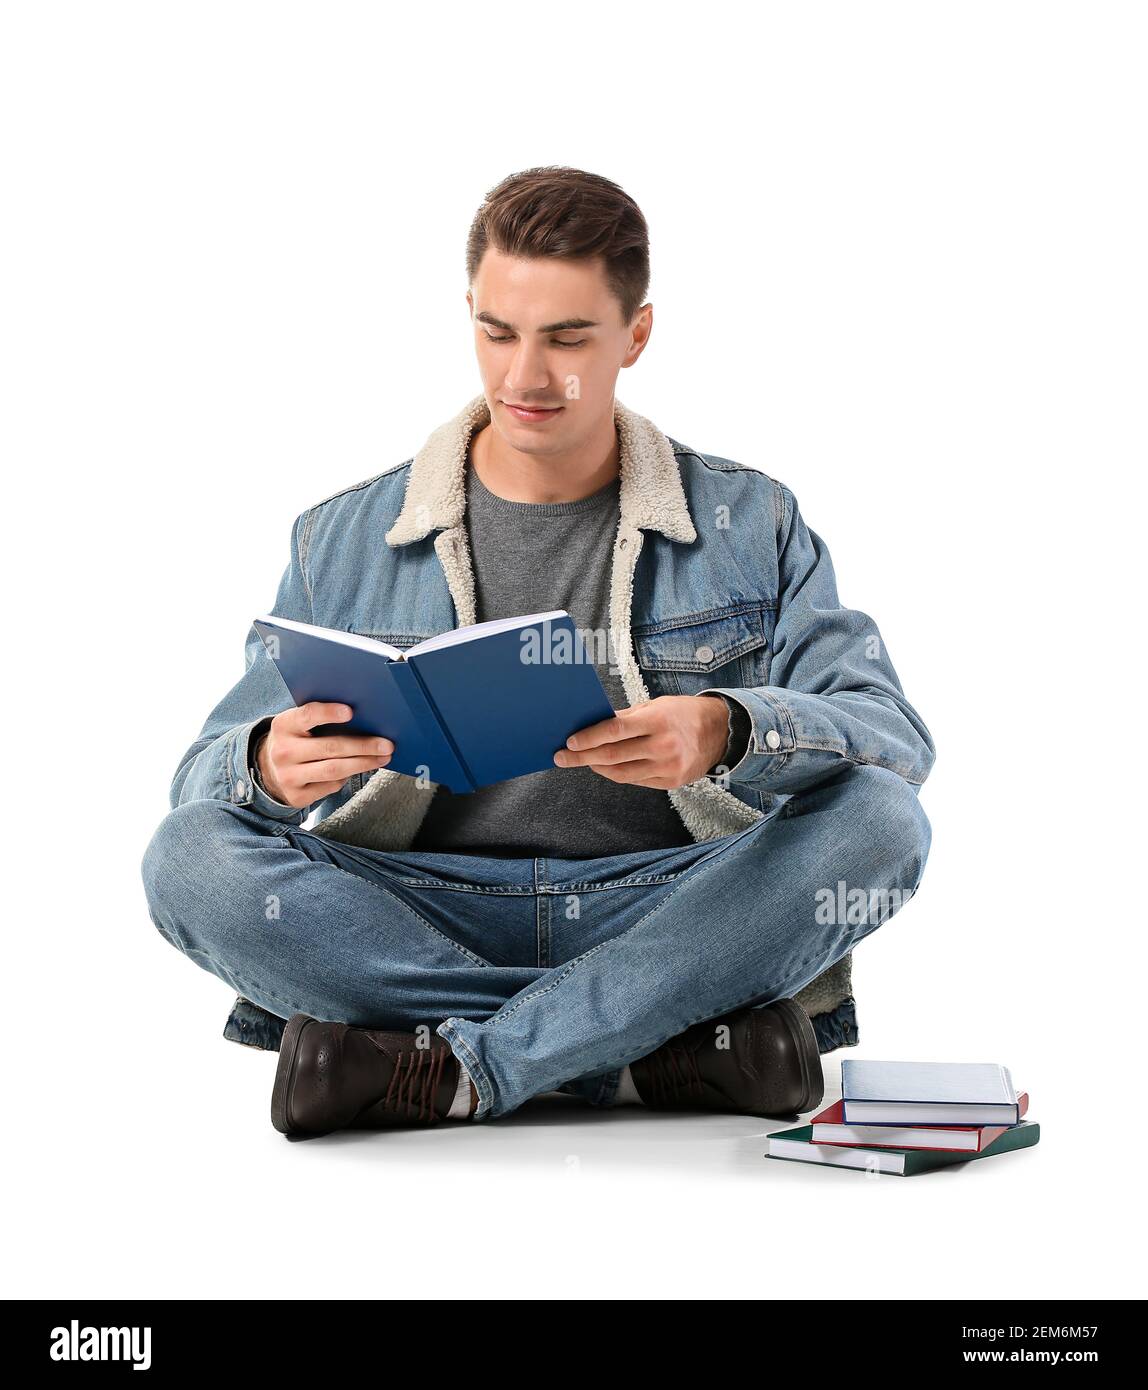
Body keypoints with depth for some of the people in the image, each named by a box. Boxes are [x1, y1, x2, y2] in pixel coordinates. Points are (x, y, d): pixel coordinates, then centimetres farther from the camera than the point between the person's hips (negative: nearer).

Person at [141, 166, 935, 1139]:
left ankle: (452, 1070, -25)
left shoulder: (750, 525, 7)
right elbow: (205, 775, 5)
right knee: (192, 853, -25)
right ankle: (663, 1051, -24)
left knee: (878, 821, -27)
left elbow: (895, 738, -4)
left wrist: (728, 733, -27)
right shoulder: (345, 540, 9)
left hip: (668, 914, 0)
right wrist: (269, 765, -22)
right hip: (416, 922, 1)